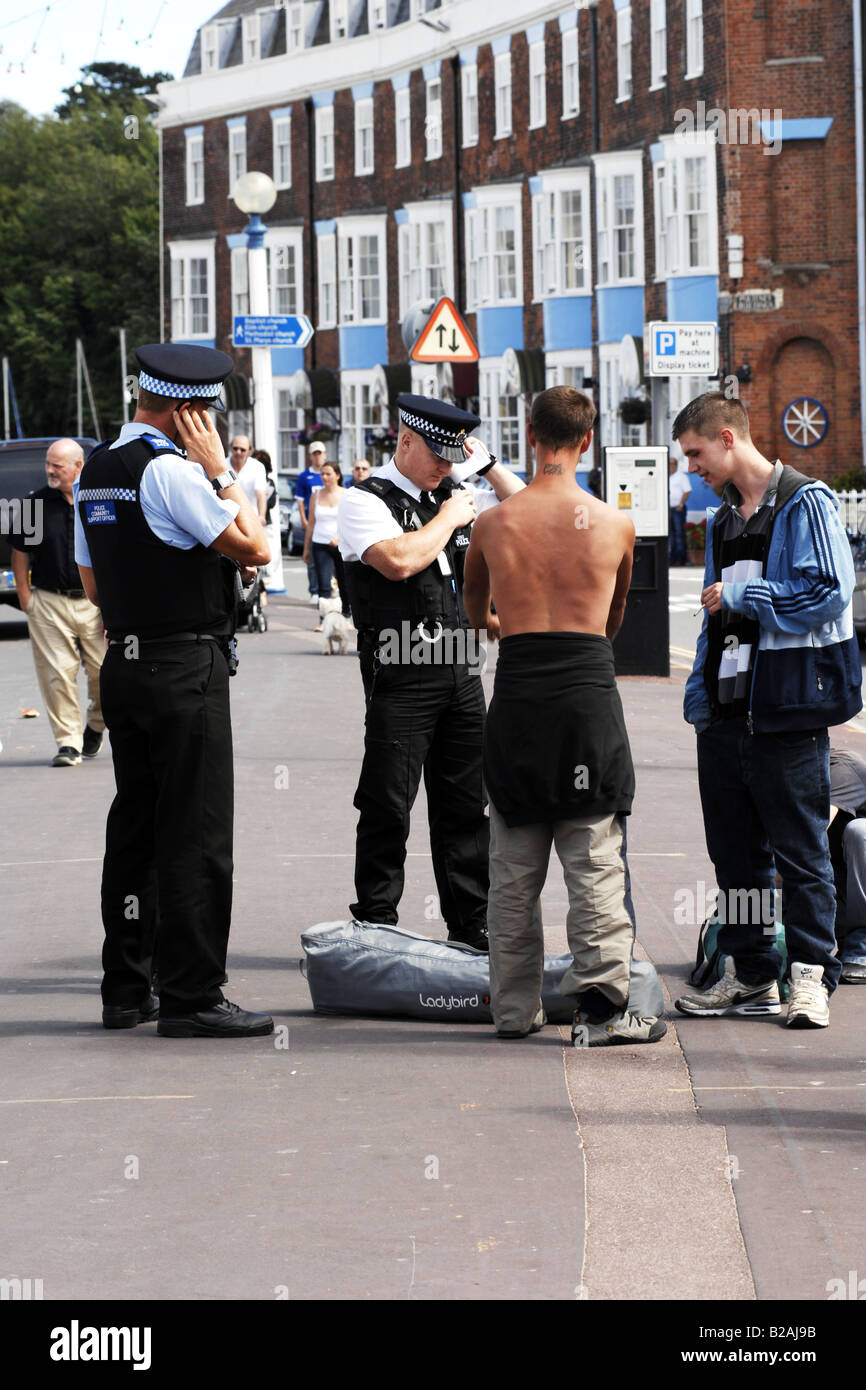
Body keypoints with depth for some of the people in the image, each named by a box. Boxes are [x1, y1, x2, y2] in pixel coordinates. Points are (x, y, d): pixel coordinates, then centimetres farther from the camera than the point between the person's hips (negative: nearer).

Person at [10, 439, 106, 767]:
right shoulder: (37, 503, 2)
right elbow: (20, 552, 9)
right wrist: (24, 595, 2)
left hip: (96, 603, 0)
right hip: (49, 602, 0)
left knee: (104, 672, 2)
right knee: (57, 674, -6)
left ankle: (95, 726, 29)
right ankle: (68, 742, 1)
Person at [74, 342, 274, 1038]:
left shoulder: (95, 471, 13)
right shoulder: (171, 470, -15)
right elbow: (254, 547, -13)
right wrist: (221, 469, -7)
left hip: (124, 664, 9)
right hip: (187, 668, -9)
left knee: (134, 826, 13)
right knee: (196, 835, -6)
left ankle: (126, 990, 17)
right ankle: (191, 997, -5)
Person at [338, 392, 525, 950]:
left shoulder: (451, 496, 16)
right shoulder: (367, 501, -5)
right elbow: (398, 560, -22)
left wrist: (487, 465, 12)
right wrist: (448, 518, -8)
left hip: (461, 674, 7)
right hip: (401, 679, -7)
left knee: (466, 805, 10)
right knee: (387, 809, -3)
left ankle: (472, 927, 17)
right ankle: (375, 927, 6)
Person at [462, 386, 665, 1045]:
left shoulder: (493, 524, 3)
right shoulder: (615, 525, 0)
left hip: (518, 693, 1)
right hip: (588, 685, -1)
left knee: (513, 868, 10)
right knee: (596, 862, 1)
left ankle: (515, 1007, 15)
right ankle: (602, 1005, -3)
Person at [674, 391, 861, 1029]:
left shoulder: (805, 503, -6)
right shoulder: (722, 519, 19)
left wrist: (741, 597, -9)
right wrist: (700, 692, 15)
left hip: (787, 707, -8)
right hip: (728, 709, 8)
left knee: (800, 849, -3)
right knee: (735, 849, 10)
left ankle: (811, 975, 2)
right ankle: (751, 975, 17)